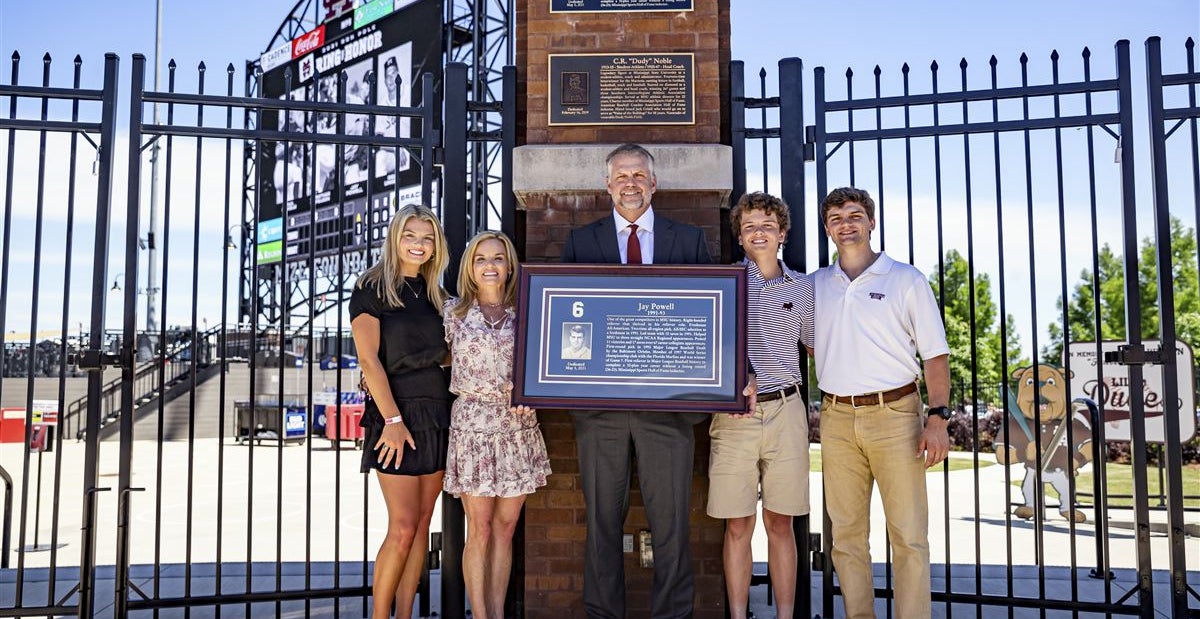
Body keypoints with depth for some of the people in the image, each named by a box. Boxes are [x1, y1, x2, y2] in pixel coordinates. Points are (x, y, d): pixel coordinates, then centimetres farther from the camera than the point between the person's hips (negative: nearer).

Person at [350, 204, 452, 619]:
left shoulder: (434, 295, 14)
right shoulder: (372, 288, -3)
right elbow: (369, 359, -10)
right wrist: (393, 420, -17)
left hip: (436, 414, 6)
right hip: (396, 413, -6)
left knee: (422, 523, 7)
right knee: (403, 526, -8)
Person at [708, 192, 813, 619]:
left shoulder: (802, 287, 11)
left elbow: (816, 348, 19)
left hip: (786, 411, 1)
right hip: (734, 413, -1)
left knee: (779, 523, 7)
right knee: (738, 525, 3)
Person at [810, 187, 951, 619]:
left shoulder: (906, 280, 2)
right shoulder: (815, 286, 10)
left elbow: (935, 354, -1)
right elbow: (812, 344, 22)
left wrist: (937, 419, -10)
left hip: (895, 414, -3)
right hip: (837, 420, 3)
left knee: (908, 534, -2)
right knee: (847, 533, 9)